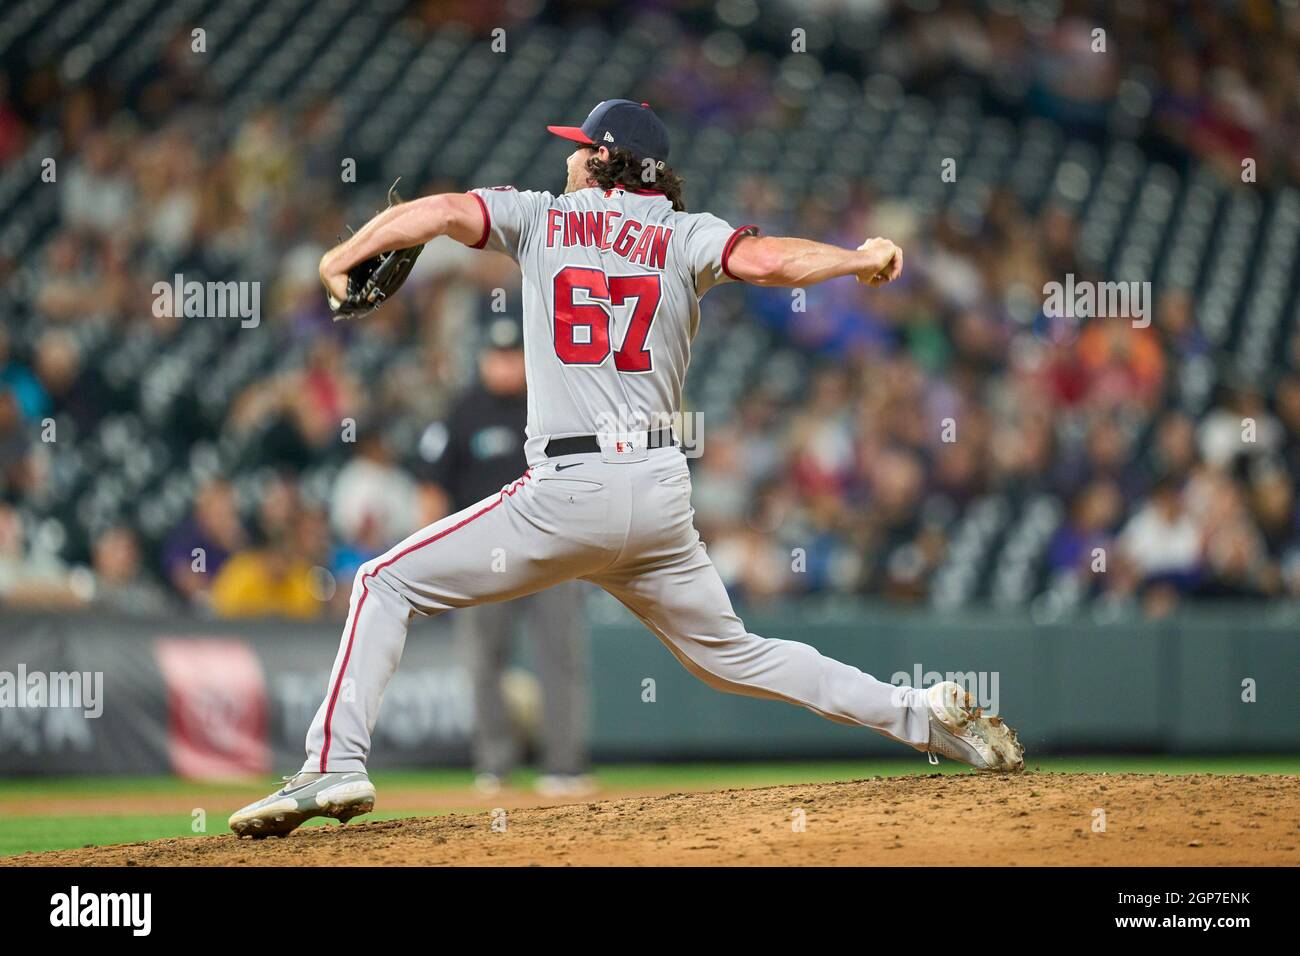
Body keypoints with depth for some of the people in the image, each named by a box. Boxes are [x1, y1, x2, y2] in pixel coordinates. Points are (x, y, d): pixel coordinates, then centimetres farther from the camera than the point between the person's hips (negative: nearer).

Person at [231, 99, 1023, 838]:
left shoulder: (542, 216, 8)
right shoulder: (687, 235, 10)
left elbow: (442, 212, -5)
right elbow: (765, 261, -9)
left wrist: (343, 259, 5)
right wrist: (862, 259, 1)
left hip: (568, 494, -4)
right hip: (664, 494, 4)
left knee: (389, 584, 5)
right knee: (728, 652, 20)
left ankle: (336, 766, -11)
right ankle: (926, 715, 11)